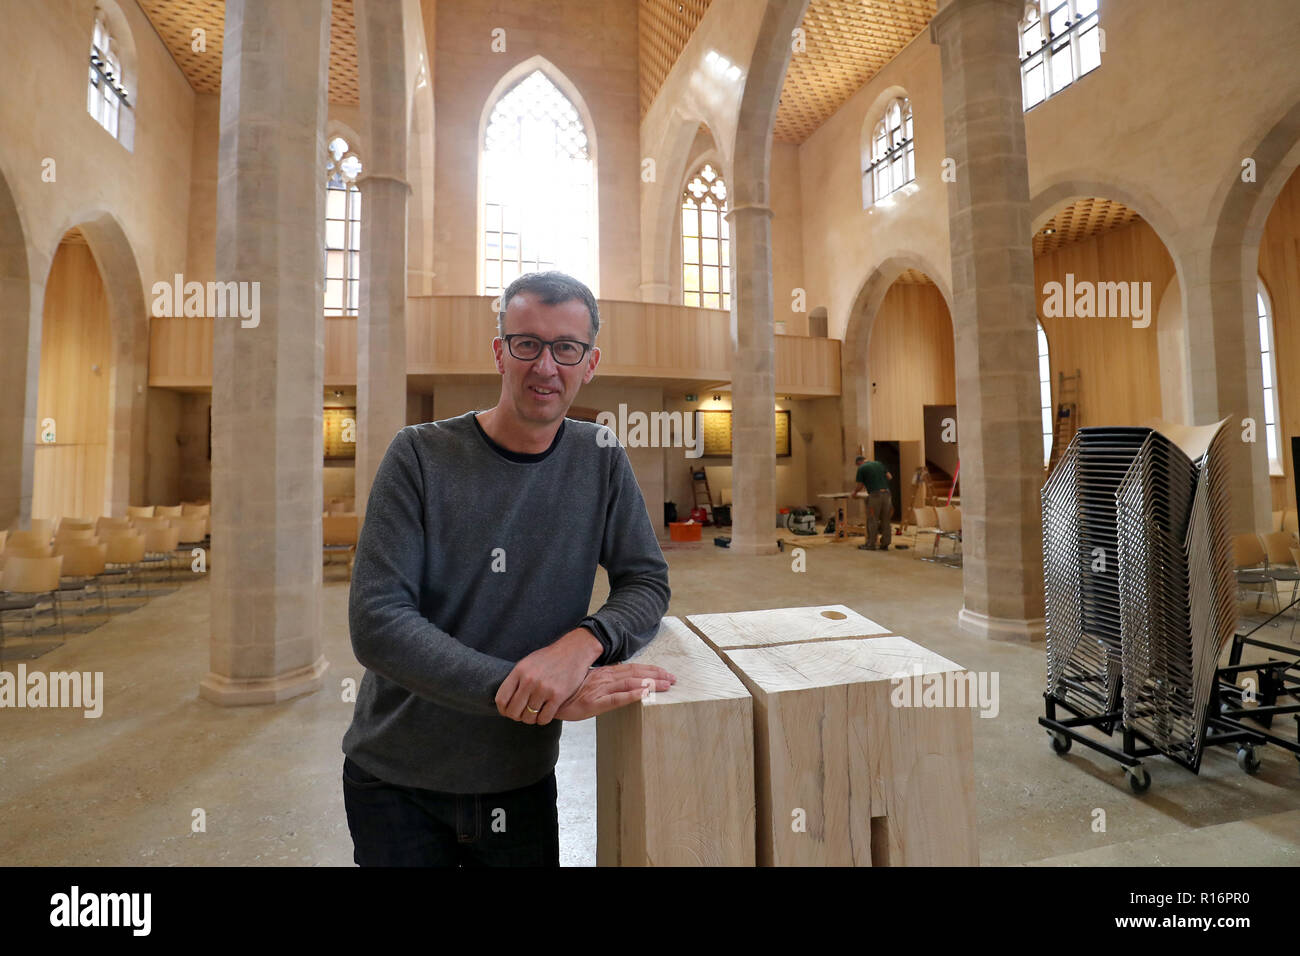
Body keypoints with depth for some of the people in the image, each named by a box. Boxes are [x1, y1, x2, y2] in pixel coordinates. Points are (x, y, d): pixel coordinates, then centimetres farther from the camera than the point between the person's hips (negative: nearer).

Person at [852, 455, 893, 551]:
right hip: (886, 493, 6)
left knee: (872, 520, 2)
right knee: (885, 520, 10)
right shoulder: (879, 464, 16)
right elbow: (889, 476, 16)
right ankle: (885, 544, 14)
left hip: (875, 495, -5)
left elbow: (859, 486, 3)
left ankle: (870, 544, 7)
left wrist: (854, 493, 21)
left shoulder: (861, 468, 0)